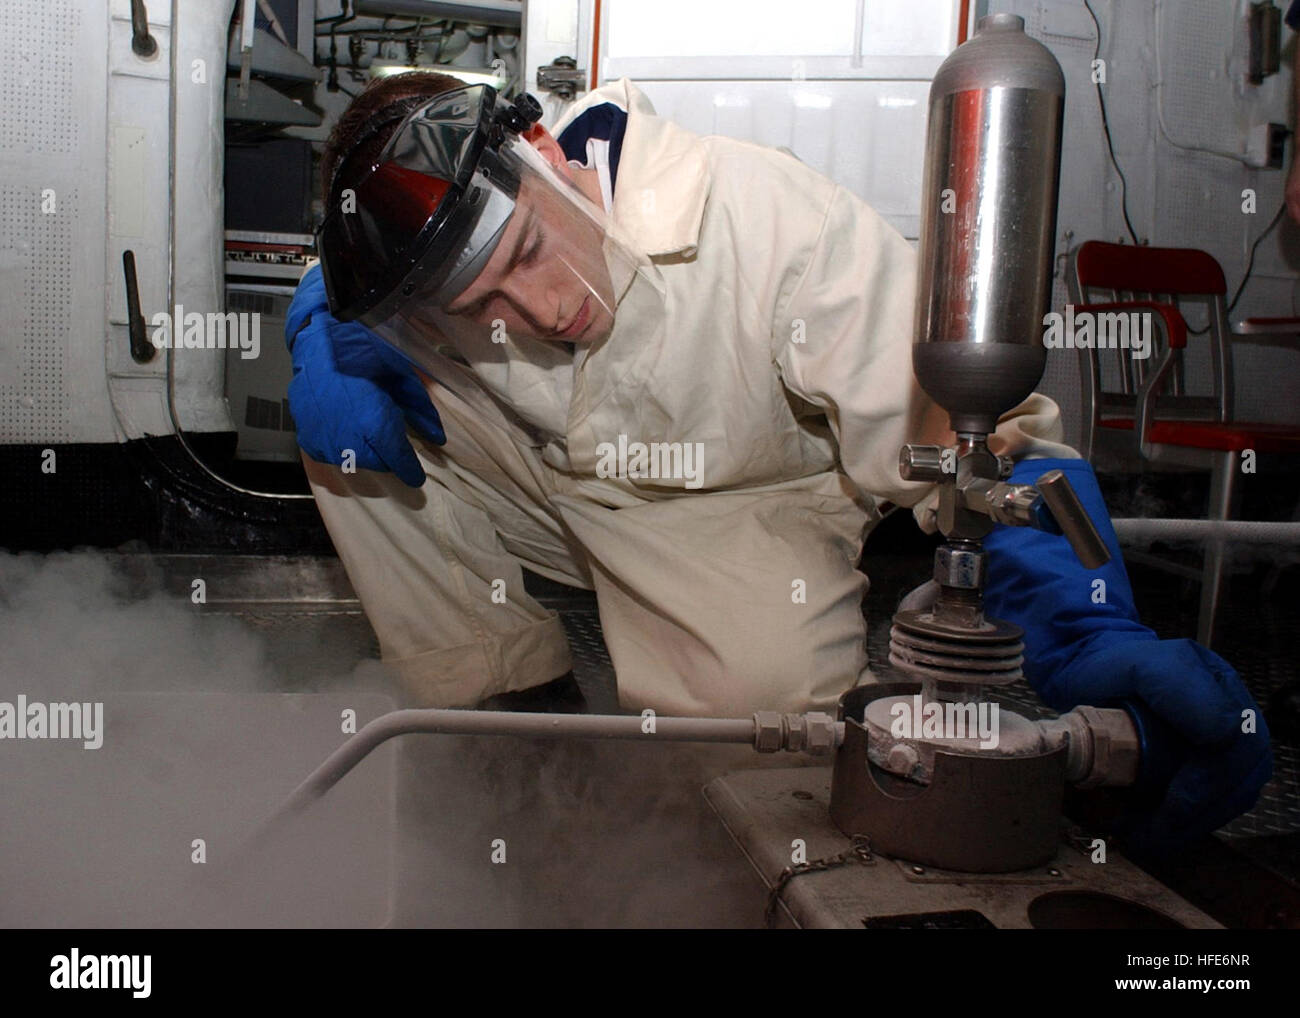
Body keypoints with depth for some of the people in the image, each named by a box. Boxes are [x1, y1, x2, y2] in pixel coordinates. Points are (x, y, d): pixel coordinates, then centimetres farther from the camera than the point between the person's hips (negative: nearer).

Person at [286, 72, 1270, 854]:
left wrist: (1092, 632, -46)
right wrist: (330, 344, -22)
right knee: (345, 399, -13)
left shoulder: (770, 218, -31)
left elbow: (974, 444, -32)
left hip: (742, 509, -4)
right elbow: (333, 285, 4)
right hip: (556, 487, 5)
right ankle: (501, 686, -1)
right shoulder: (444, 231, -19)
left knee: (777, 684, -35)